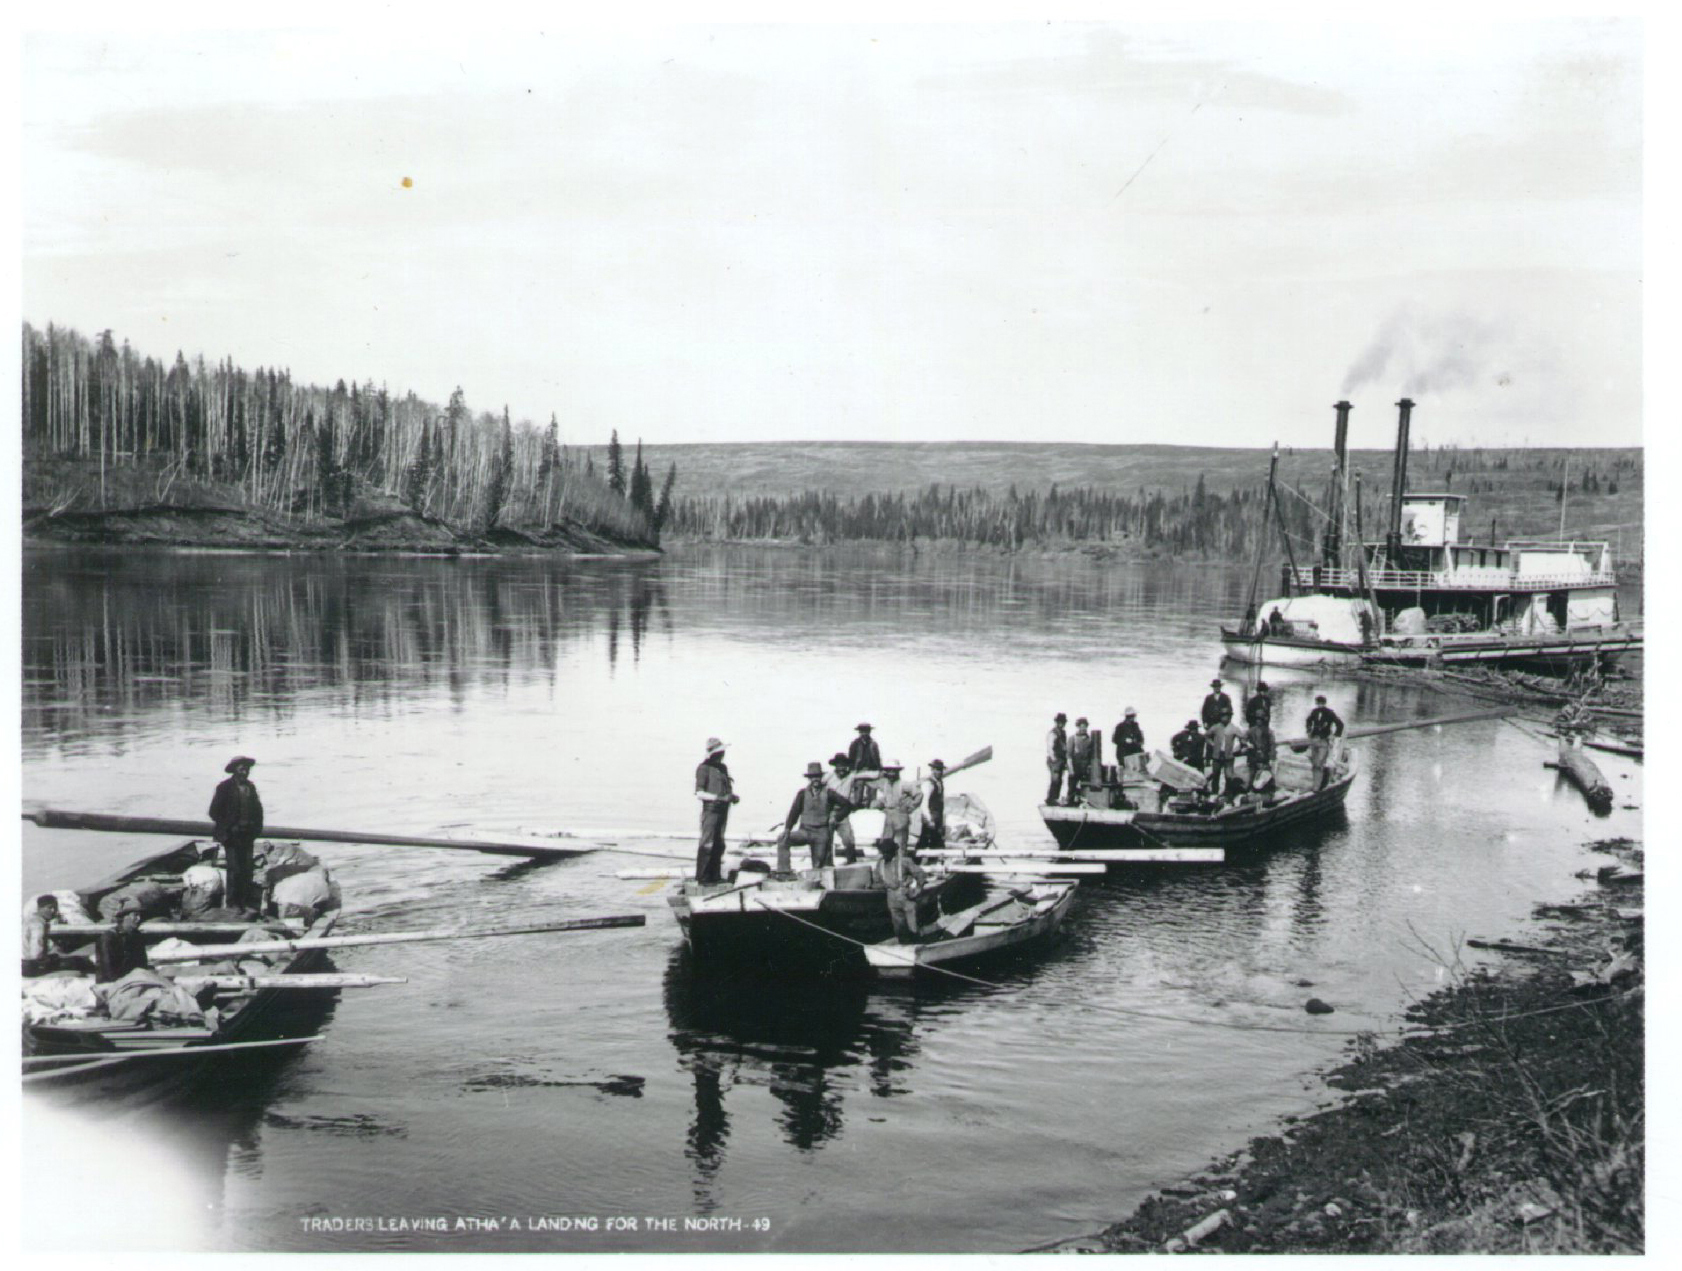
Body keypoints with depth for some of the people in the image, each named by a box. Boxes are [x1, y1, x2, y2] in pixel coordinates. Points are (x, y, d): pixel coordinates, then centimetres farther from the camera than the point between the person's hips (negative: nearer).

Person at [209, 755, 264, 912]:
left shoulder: (250, 787, 10)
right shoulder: (225, 787, -6)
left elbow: (257, 809, 17)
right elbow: (214, 812, -6)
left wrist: (256, 827, 5)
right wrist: (228, 828, -8)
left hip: (247, 834, 5)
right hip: (232, 834, -5)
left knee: (247, 868, 5)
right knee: (234, 868, -7)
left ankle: (246, 899, 12)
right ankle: (232, 901, 1)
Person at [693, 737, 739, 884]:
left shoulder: (723, 768, 16)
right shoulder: (704, 768, -7)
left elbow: (729, 786, 24)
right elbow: (699, 793, -12)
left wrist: (734, 796, 2)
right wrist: (720, 798, -20)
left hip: (723, 811, 8)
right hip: (710, 810, -8)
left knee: (718, 844, 10)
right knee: (707, 844, -9)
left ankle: (714, 875, 16)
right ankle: (702, 876, -6)